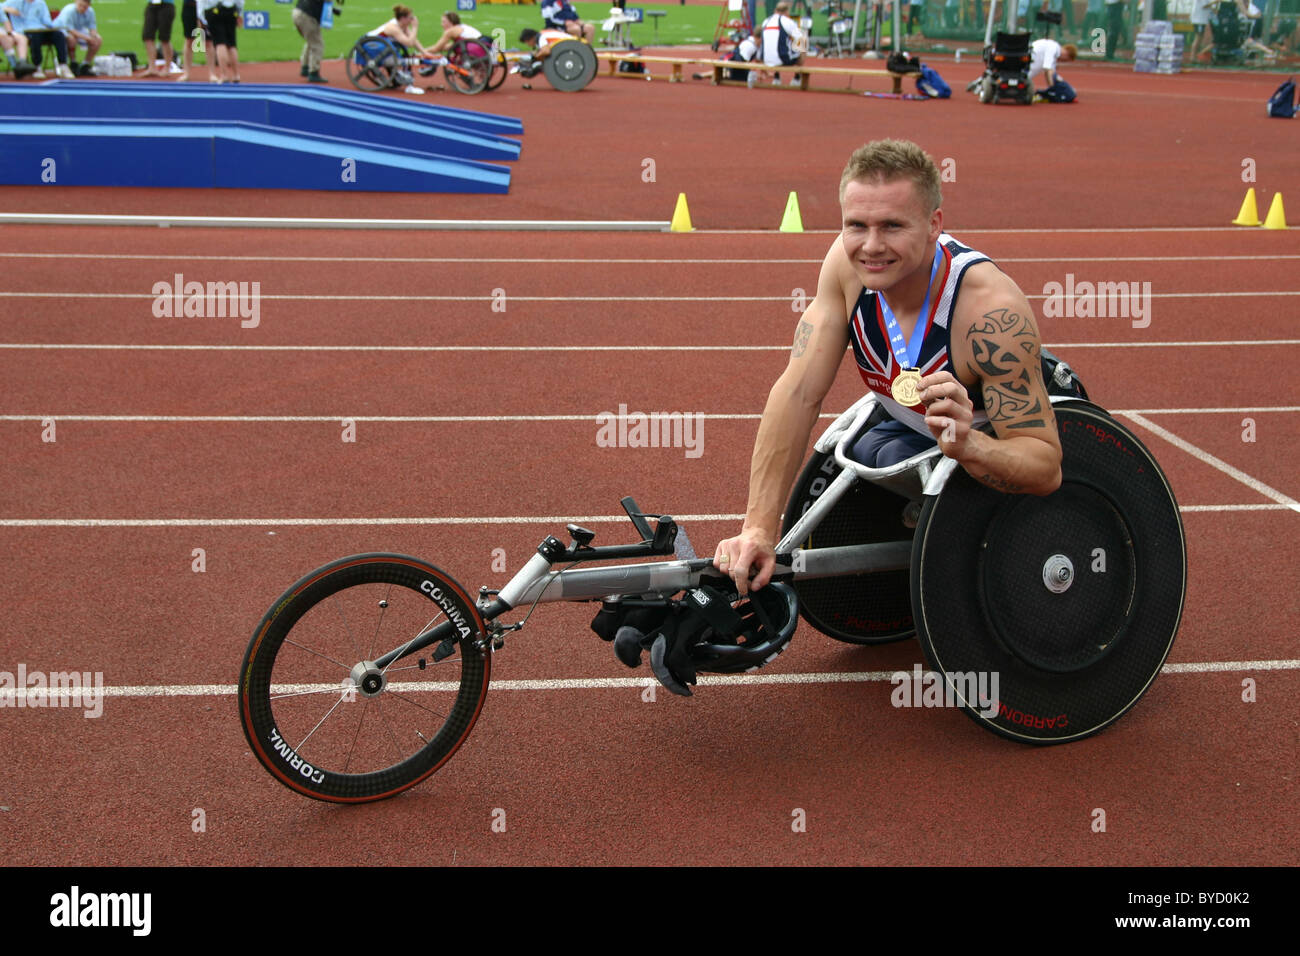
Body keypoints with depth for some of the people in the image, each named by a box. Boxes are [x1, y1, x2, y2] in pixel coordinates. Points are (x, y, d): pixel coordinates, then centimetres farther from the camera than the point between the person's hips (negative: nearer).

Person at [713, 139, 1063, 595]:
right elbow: (798, 393, -22)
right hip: (918, 432, 6)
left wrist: (967, 446, -58)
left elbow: (1047, 466, -36)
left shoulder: (991, 310, -37)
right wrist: (760, 529, -28)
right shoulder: (848, 263, -23)